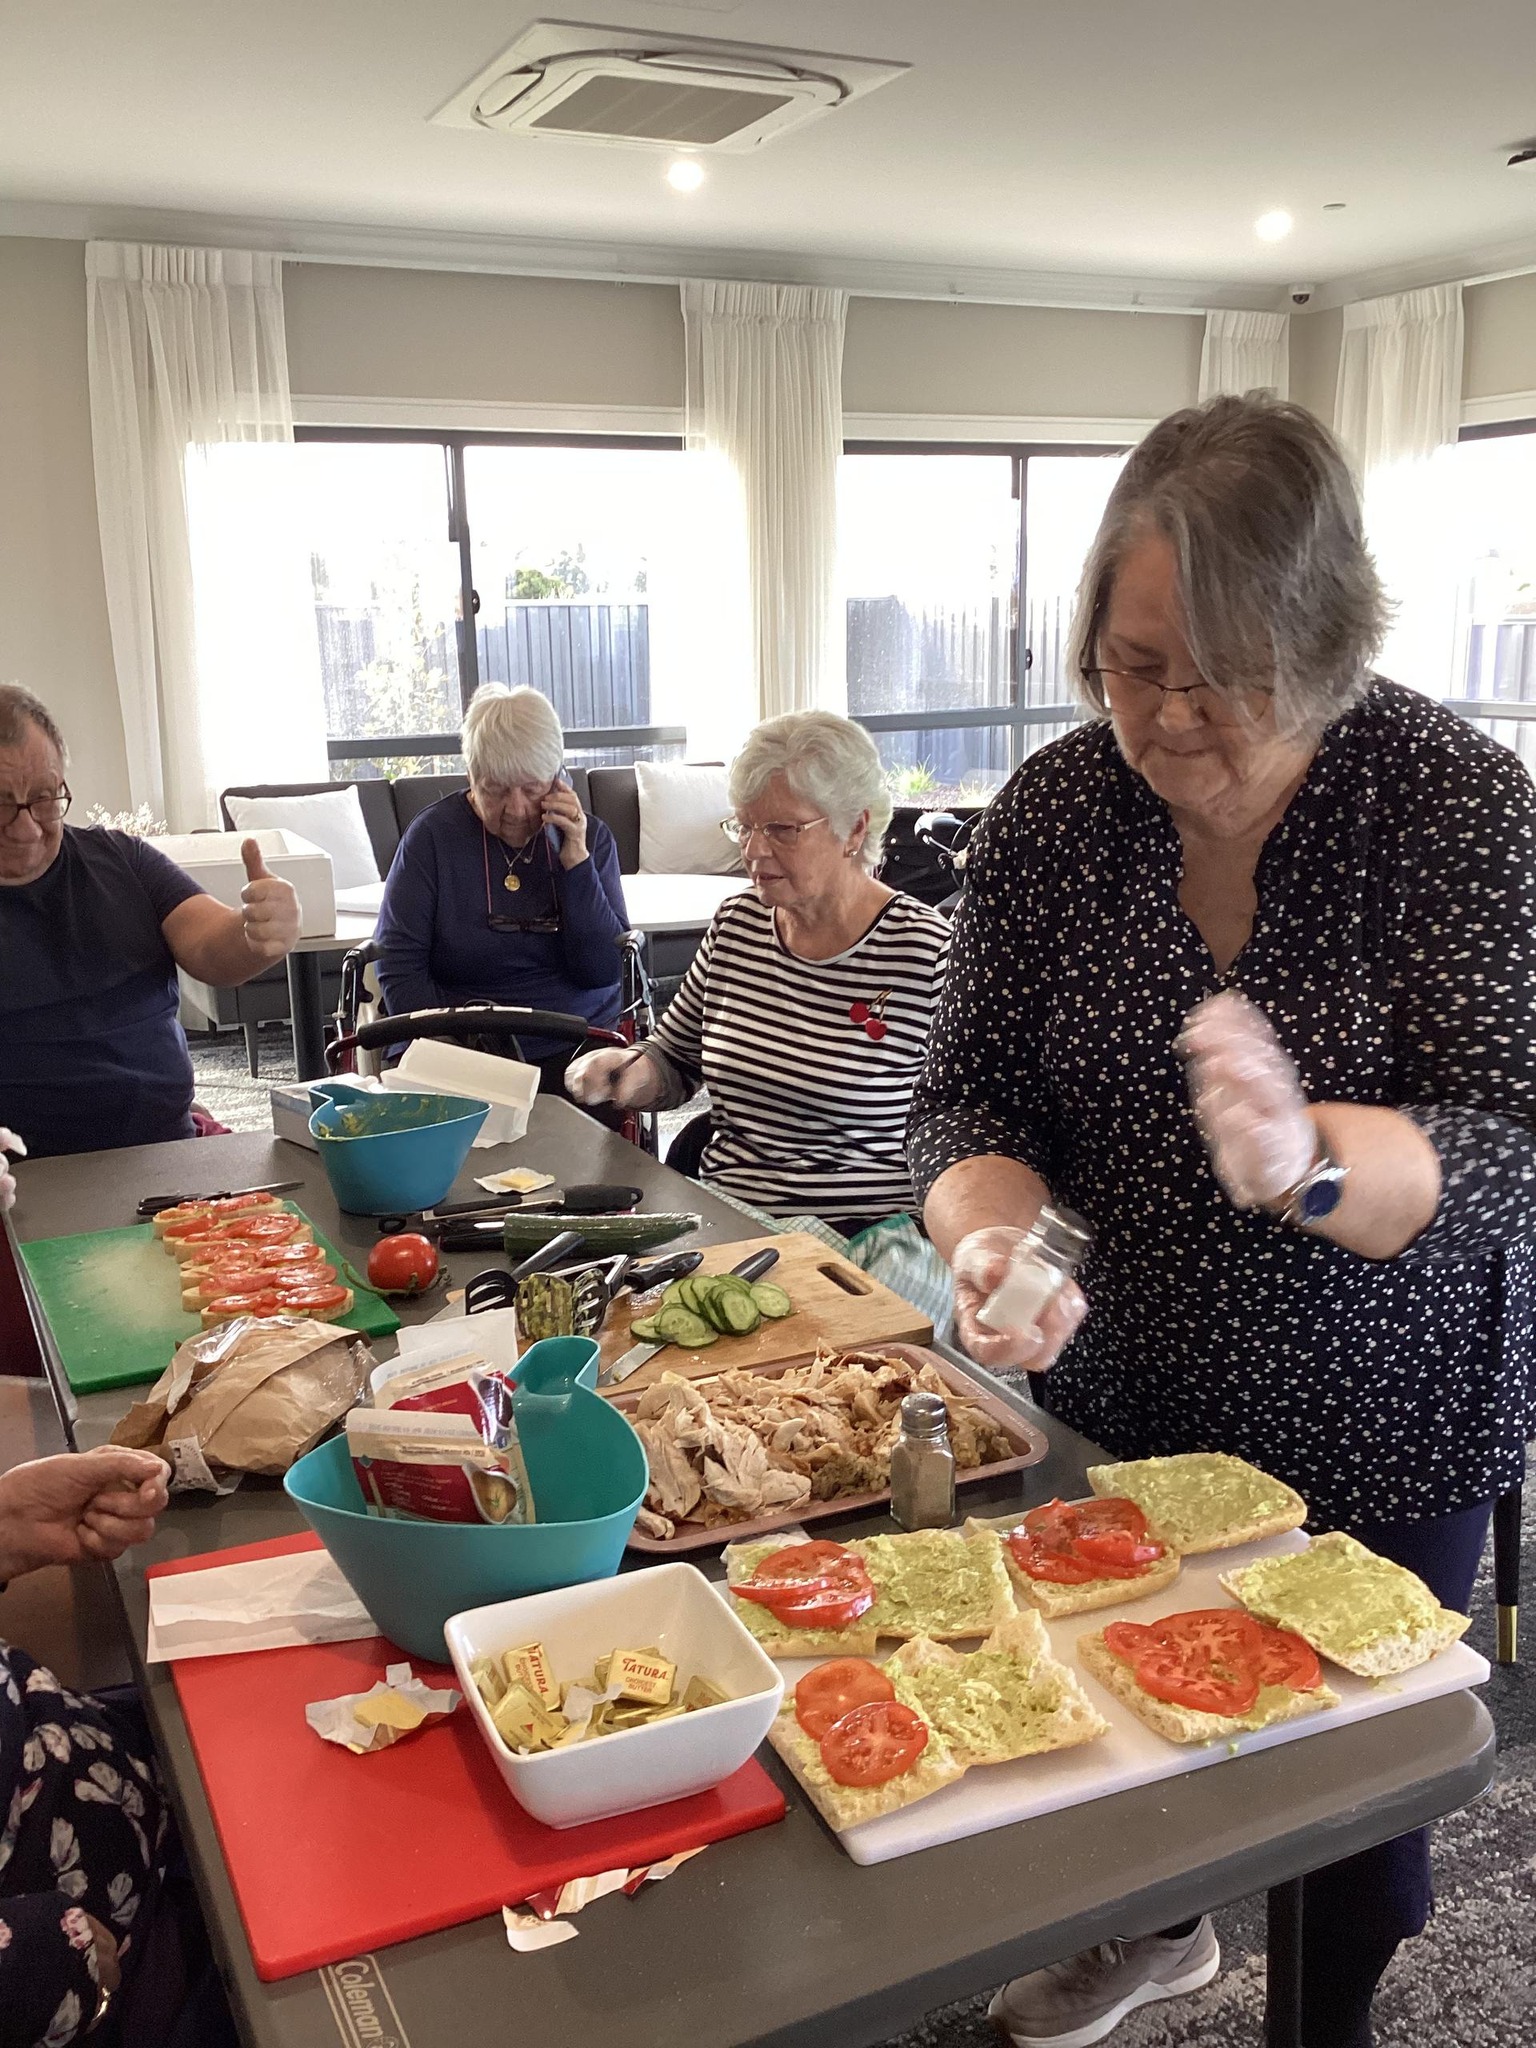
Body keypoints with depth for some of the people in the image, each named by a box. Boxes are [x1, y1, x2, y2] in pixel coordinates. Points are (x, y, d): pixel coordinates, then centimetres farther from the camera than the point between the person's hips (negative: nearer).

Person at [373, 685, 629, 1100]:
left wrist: (576, 861, -10)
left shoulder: (590, 836, 7)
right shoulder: (433, 836, 1)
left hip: (576, 1049, 2)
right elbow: (398, 968, -3)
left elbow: (603, 972, -1)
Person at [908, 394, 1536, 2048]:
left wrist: (1306, 1162, -47)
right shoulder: (1054, 808, -11)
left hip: (1384, 1416, -3)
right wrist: (991, 1239, -32)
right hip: (1123, 1396, 4)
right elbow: (971, 1095, -10)